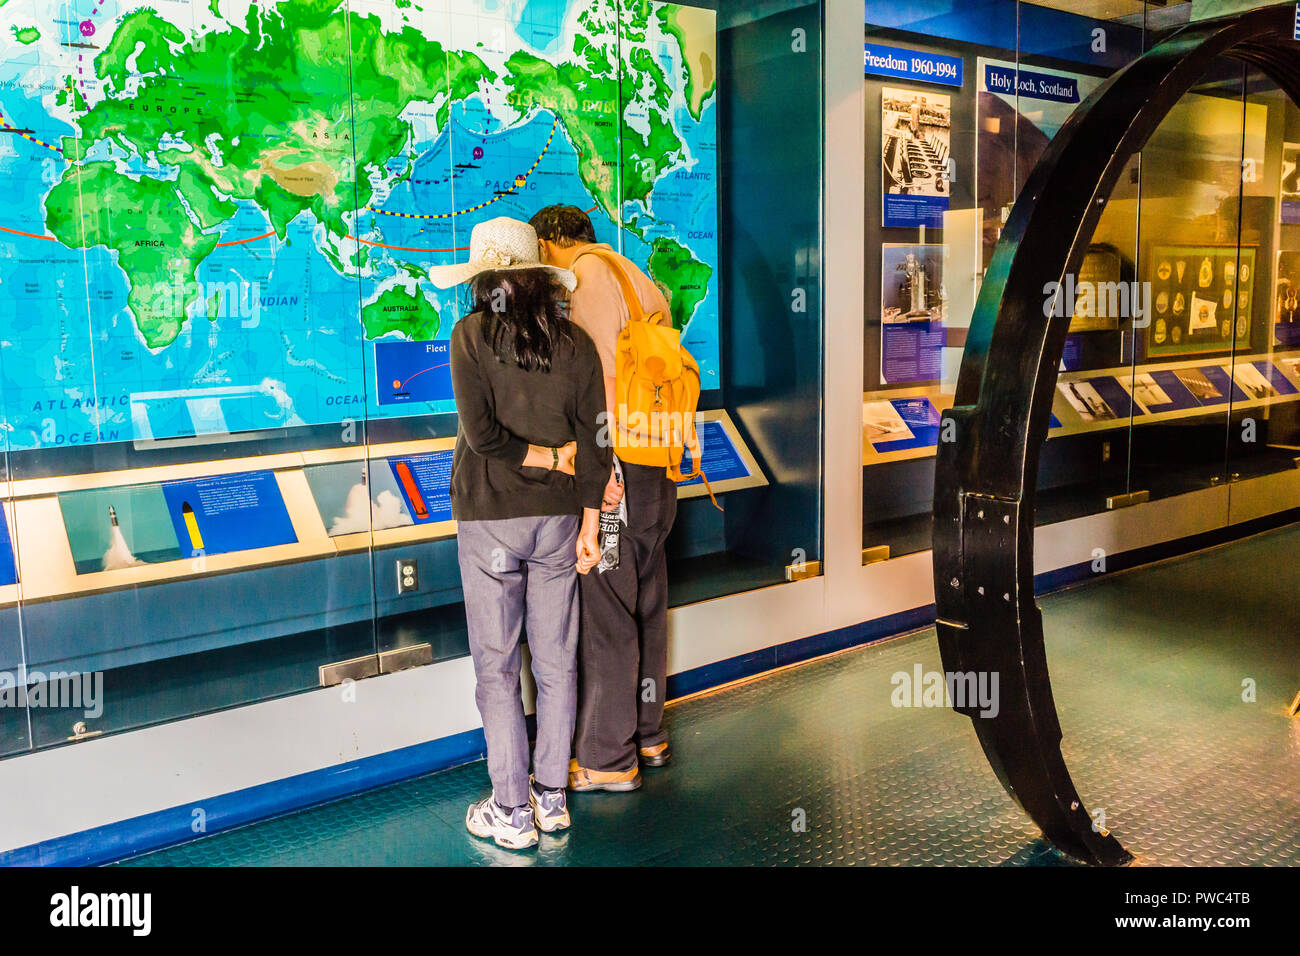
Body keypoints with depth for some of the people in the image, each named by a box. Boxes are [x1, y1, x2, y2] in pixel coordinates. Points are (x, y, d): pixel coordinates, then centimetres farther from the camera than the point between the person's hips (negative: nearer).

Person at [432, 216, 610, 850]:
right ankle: (552, 796, 24)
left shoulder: (473, 335, -9)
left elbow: (481, 431, -18)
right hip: (558, 515, 4)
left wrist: (544, 457, -5)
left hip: (491, 517, -4)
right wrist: (588, 526, 4)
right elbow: (592, 440, 0)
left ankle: (512, 811, 14)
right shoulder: (575, 342, 1)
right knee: (557, 660, 13)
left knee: (496, 667, 6)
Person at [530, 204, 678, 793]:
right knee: (647, 607, 17)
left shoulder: (586, 276, -9)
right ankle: (647, 735, 29)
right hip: (659, 471, 9)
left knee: (606, 616, -1)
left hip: (618, 474, -9)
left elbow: (605, 376, -18)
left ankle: (606, 759, 9)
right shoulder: (643, 282, 17)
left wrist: (604, 469, -19)